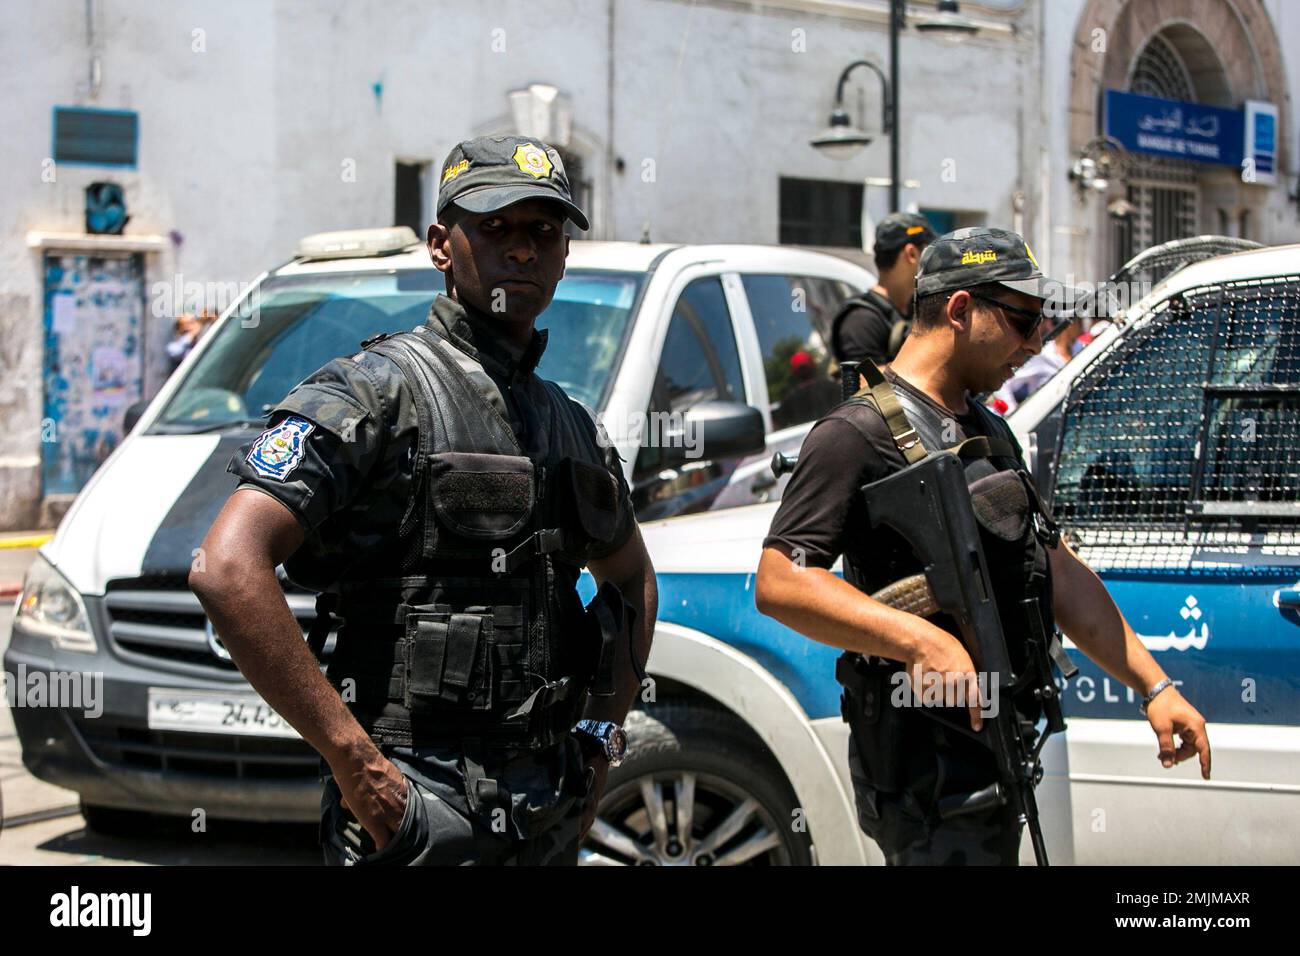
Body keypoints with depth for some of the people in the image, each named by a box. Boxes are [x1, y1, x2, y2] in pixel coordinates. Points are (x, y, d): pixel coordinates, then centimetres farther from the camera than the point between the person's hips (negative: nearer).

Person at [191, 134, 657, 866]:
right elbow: (228, 570, -19)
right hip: (418, 815, -7)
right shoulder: (380, 389, -8)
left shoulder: (576, 430, 14)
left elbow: (633, 578, 31)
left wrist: (604, 736, 15)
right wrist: (352, 758, -20)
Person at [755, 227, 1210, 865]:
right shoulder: (860, 434, -12)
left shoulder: (991, 434, 19)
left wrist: (1154, 686, 12)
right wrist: (922, 641, -31)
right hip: (926, 759, -9)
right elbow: (778, 583, -22)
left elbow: (1061, 574, 19)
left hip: (991, 741, 9)